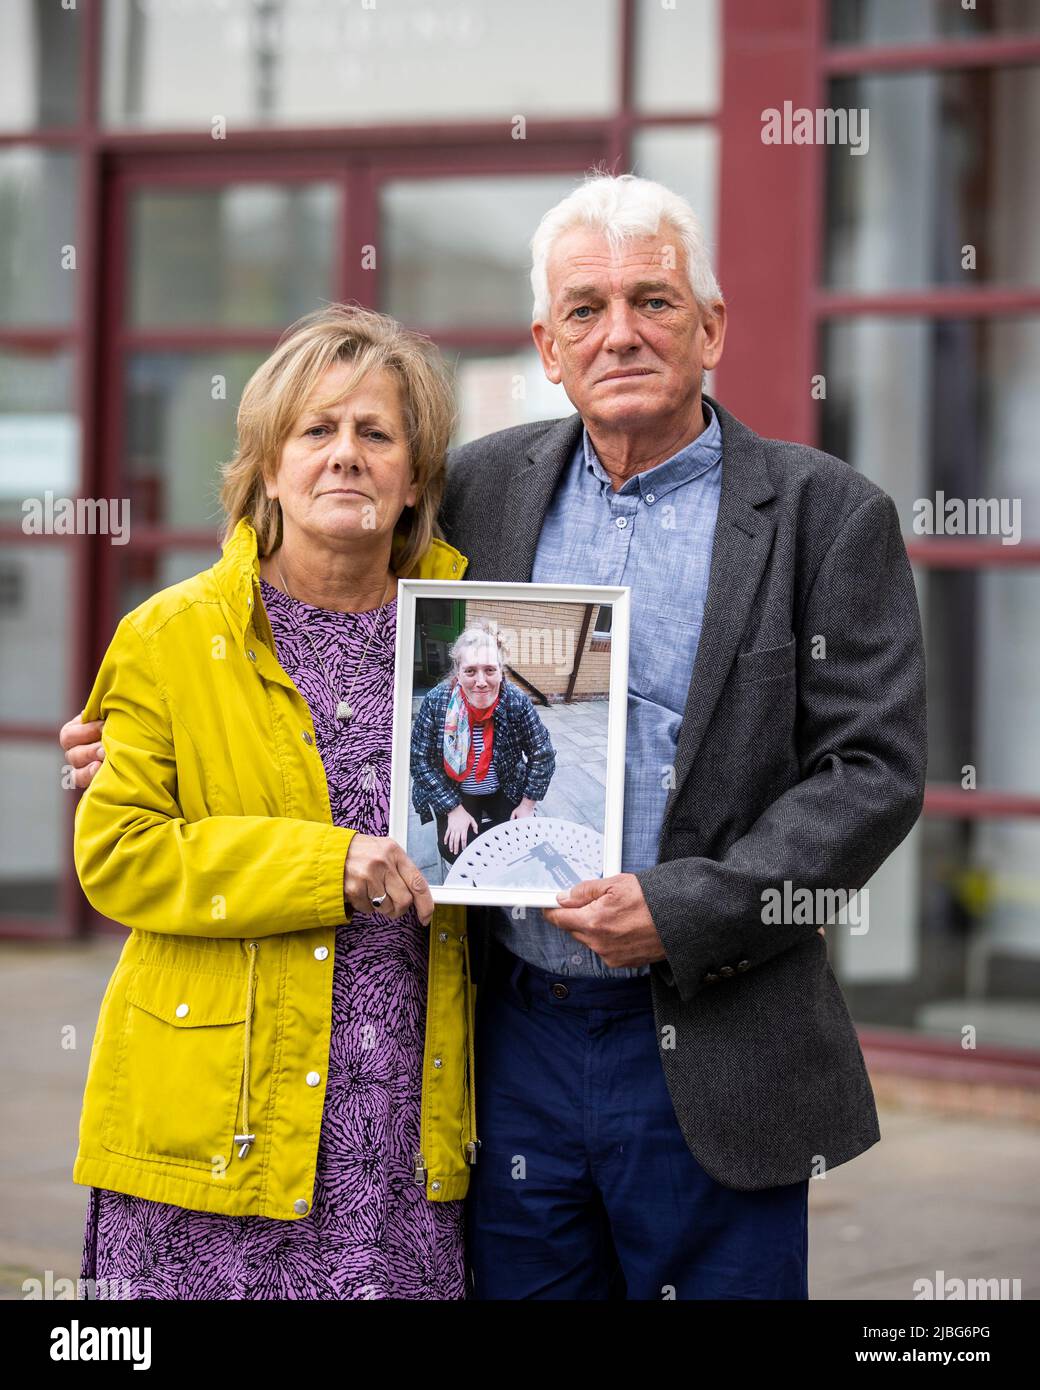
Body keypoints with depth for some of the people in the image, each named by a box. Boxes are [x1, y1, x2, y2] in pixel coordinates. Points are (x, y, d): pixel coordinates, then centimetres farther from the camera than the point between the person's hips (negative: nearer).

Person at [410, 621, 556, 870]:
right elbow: (421, 761, -17)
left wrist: (528, 805, -8)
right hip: (454, 793, -1)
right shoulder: (436, 701, -24)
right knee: (456, 851, -20)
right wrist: (454, 810, -18)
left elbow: (542, 756, -9)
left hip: (505, 790, 1)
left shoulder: (517, 702, -23)